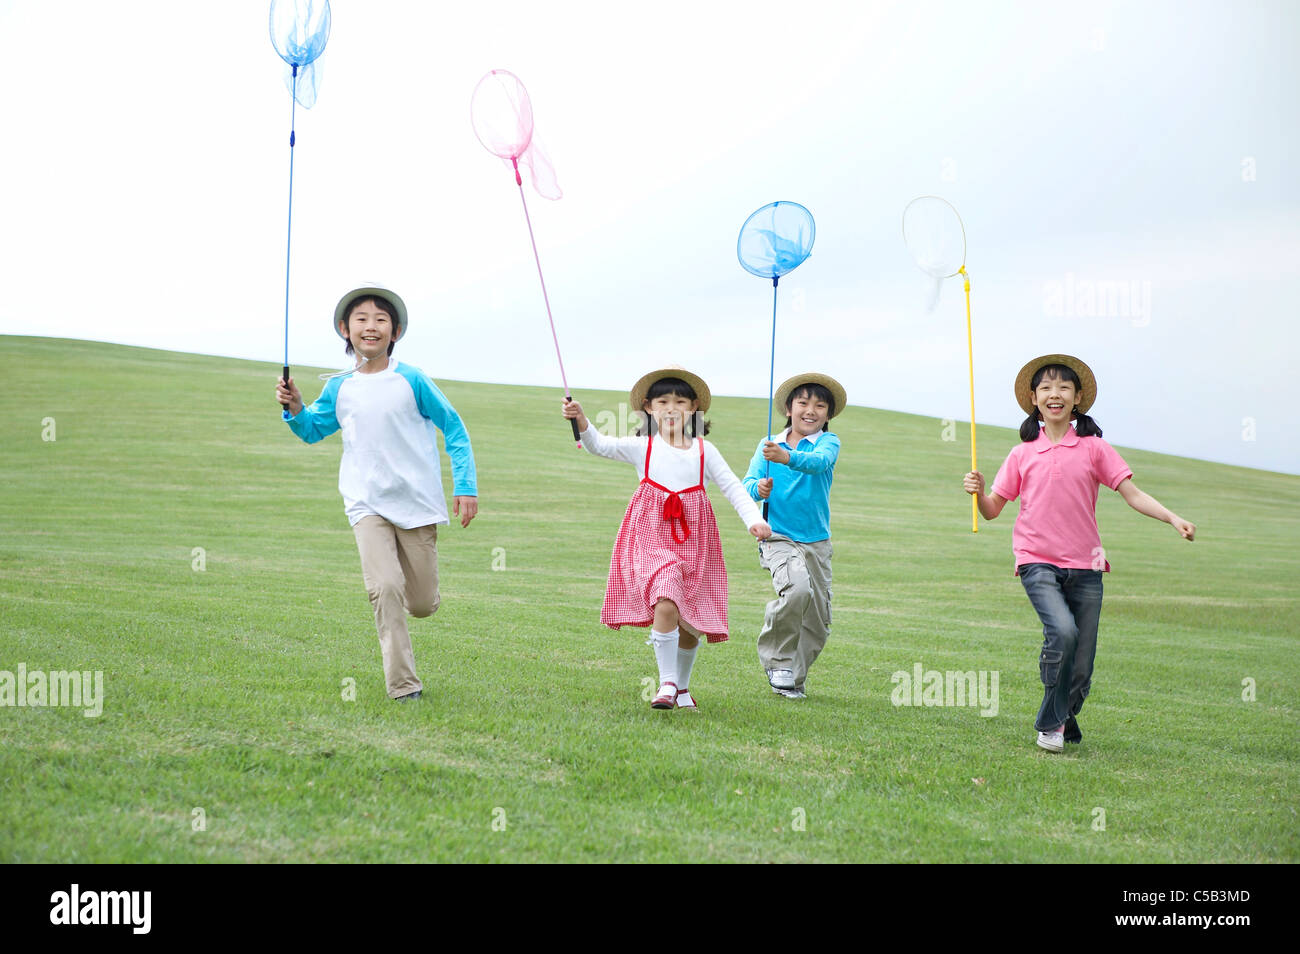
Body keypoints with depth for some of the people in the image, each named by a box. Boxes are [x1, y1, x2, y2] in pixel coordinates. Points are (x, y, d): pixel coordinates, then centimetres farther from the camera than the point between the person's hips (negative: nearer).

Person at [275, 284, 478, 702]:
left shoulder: (410, 380, -5)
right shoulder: (339, 388, 4)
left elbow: (454, 429, 3)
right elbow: (313, 430, 20)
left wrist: (465, 487, -2)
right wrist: (294, 407, -2)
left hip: (417, 503, -1)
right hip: (367, 506, 1)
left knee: (422, 604, 6)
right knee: (384, 589, -19)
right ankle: (403, 685, -12)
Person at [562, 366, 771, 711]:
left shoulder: (703, 450, 8)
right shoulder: (642, 447, 3)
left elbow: (732, 487, 7)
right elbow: (600, 446, -9)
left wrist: (754, 519, -8)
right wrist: (582, 422, -28)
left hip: (693, 541, 3)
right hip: (652, 538, -3)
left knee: (693, 623, 7)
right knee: (666, 604, -25)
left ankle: (682, 686, 30)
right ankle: (667, 683, -15)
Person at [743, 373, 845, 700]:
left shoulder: (828, 442, -2)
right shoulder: (768, 444, 3)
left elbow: (819, 462, -25)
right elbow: (748, 482, -5)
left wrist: (787, 458, -45)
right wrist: (758, 487, -29)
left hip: (816, 542, 2)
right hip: (777, 538, -2)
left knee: (818, 623, 7)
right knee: (797, 587, -30)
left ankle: (791, 678, 31)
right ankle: (778, 659, -9)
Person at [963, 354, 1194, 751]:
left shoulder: (1093, 448, 6)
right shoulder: (1022, 455, 7)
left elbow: (1133, 494, 2)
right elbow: (992, 509, 10)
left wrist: (1174, 518, -12)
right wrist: (978, 492, -12)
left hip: (1084, 565, 1)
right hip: (1037, 562, -1)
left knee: (1081, 670, -1)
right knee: (1062, 631, -27)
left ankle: (1065, 718, 31)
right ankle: (1049, 724, -9)